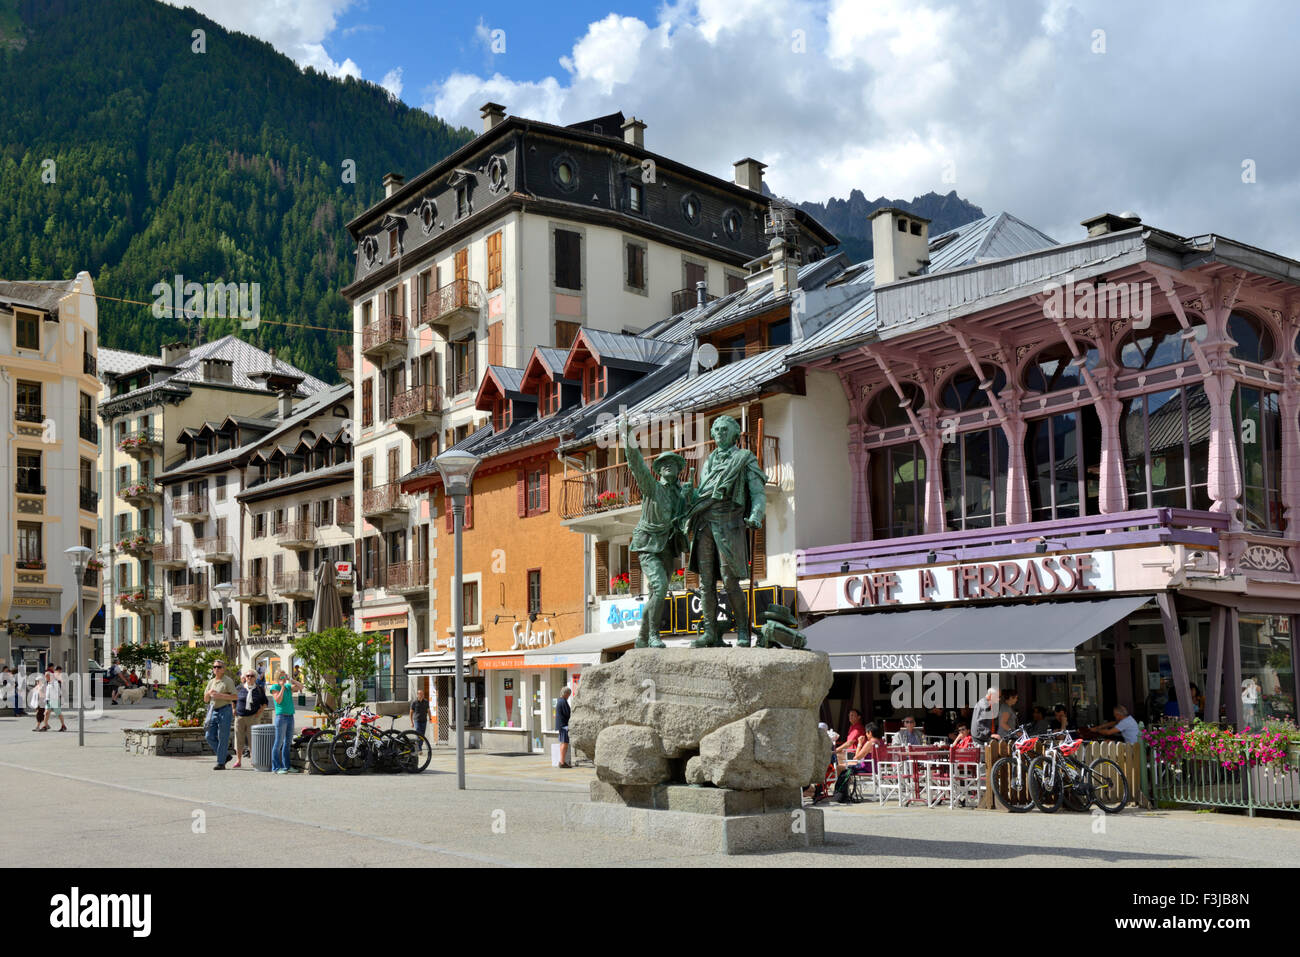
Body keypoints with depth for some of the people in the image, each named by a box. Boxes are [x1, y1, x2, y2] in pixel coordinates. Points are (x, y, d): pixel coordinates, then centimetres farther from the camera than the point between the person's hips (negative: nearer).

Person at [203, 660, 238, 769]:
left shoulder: (228, 681, -4)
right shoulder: (211, 682, 16)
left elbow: (235, 697, -12)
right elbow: (206, 699, 19)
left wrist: (220, 695, -19)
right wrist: (209, 693, -3)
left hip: (225, 710, -7)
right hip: (213, 711, 7)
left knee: (222, 738, -5)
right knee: (209, 736, 3)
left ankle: (221, 763, -1)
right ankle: (225, 755, 17)